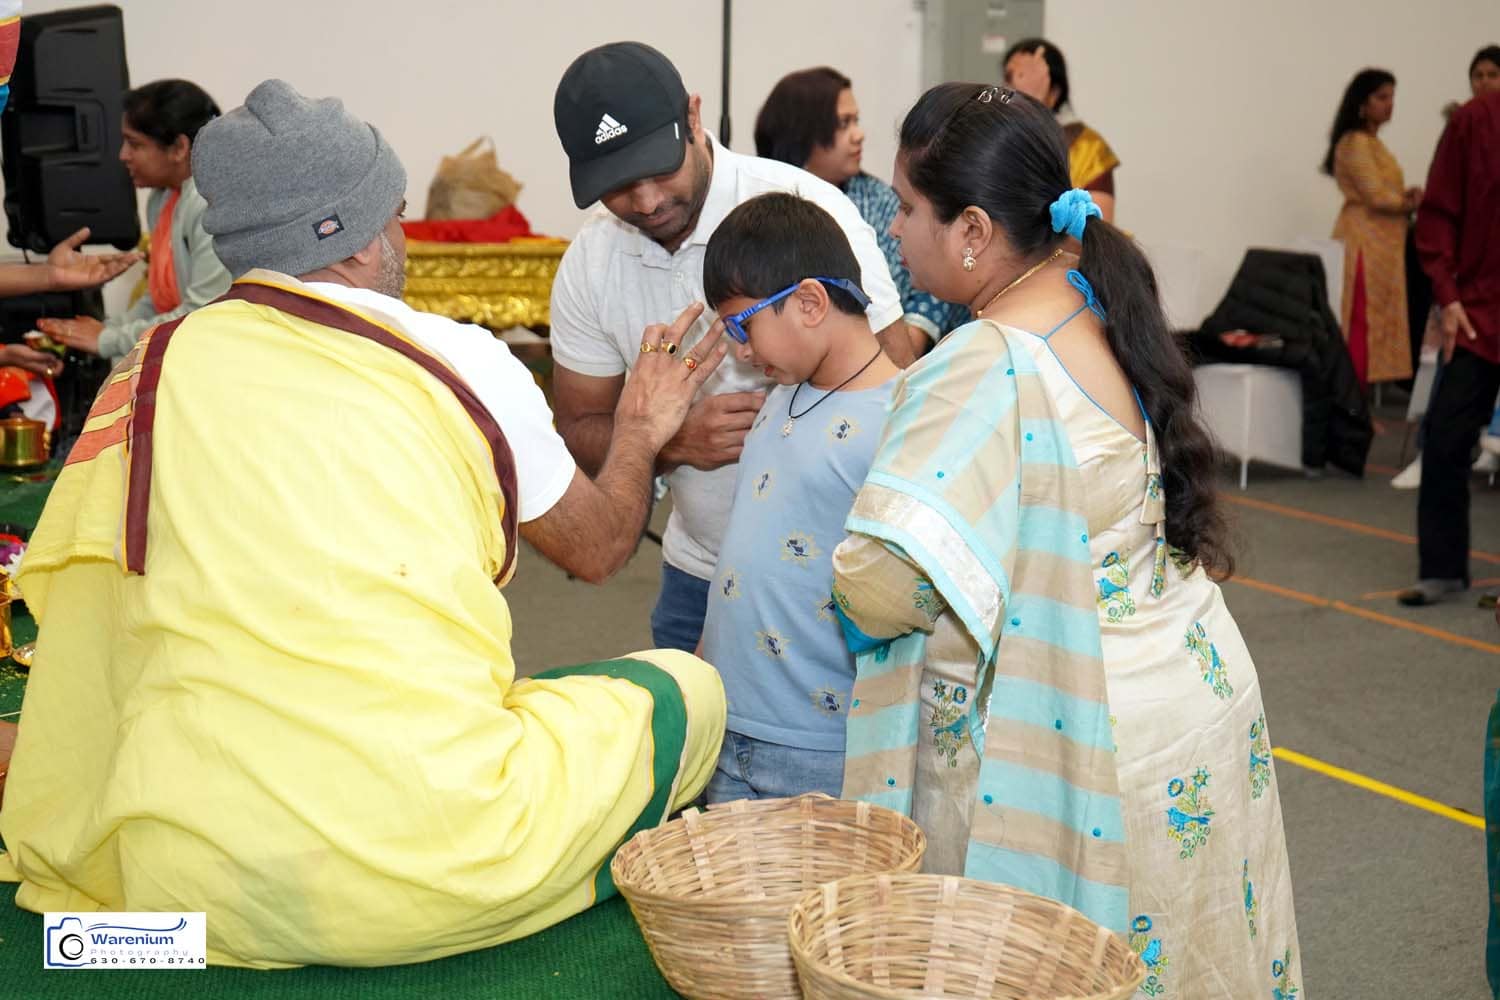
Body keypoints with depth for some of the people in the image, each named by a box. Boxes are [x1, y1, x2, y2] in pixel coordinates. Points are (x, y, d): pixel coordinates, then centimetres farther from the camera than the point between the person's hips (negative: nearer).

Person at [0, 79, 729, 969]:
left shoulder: (155, 366, 6)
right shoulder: (465, 360, 3)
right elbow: (598, 548, 19)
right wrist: (642, 431, 39)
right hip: (428, 876, -3)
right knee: (689, 690, 17)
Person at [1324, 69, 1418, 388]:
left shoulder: (1371, 142, 19)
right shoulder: (1355, 142, -10)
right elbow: (1375, 196, -14)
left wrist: (1406, 195, 0)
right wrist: (1410, 203, 1)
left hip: (1382, 243, 9)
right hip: (1364, 241, -9)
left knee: (1377, 323, 7)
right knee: (1362, 325, -11)